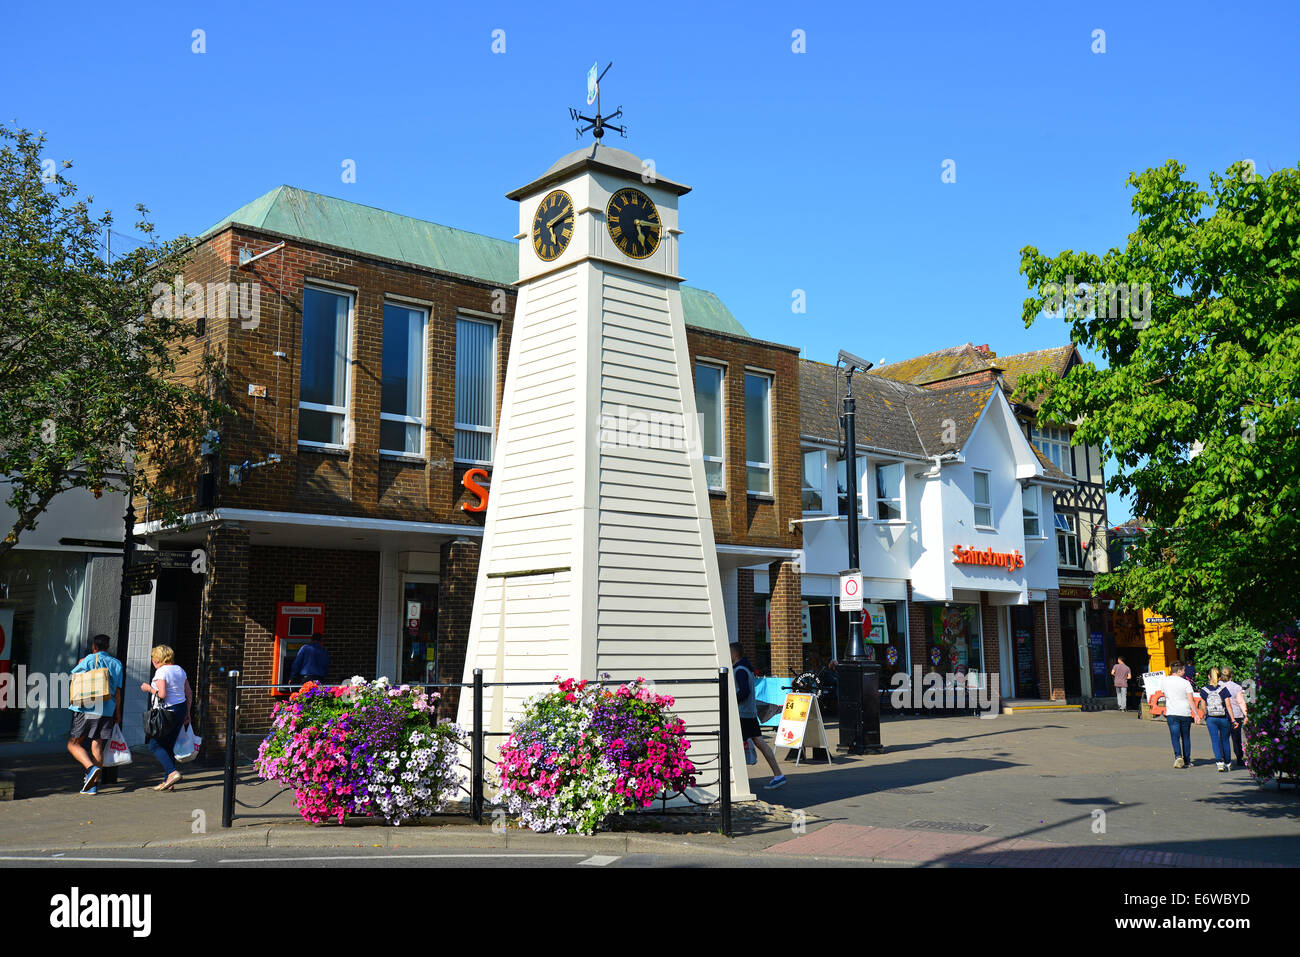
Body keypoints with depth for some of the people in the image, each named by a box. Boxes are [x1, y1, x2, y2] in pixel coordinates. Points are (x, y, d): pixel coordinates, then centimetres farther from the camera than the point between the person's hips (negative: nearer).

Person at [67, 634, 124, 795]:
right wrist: (118, 713, 17)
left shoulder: (90, 659, -2)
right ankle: (93, 785, 2)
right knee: (97, 746, 6)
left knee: (73, 744, 5)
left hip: (87, 709, -4)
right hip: (107, 710, 4)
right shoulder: (116, 663, 11)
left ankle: (91, 768, -18)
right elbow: (117, 691, 11)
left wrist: (80, 664, 26)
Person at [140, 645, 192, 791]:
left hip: (169, 711, -8)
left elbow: (162, 694, -21)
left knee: (154, 745, 1)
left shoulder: (161, 671, -11)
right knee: (168, 746, 13)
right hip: (181, 708, 8)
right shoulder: (180, 670, 13)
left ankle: (172, 772, -13)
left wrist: (148, 688, -4)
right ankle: (169, 782, 11)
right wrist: (187, 713, 20)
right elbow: (189, 694, 14)